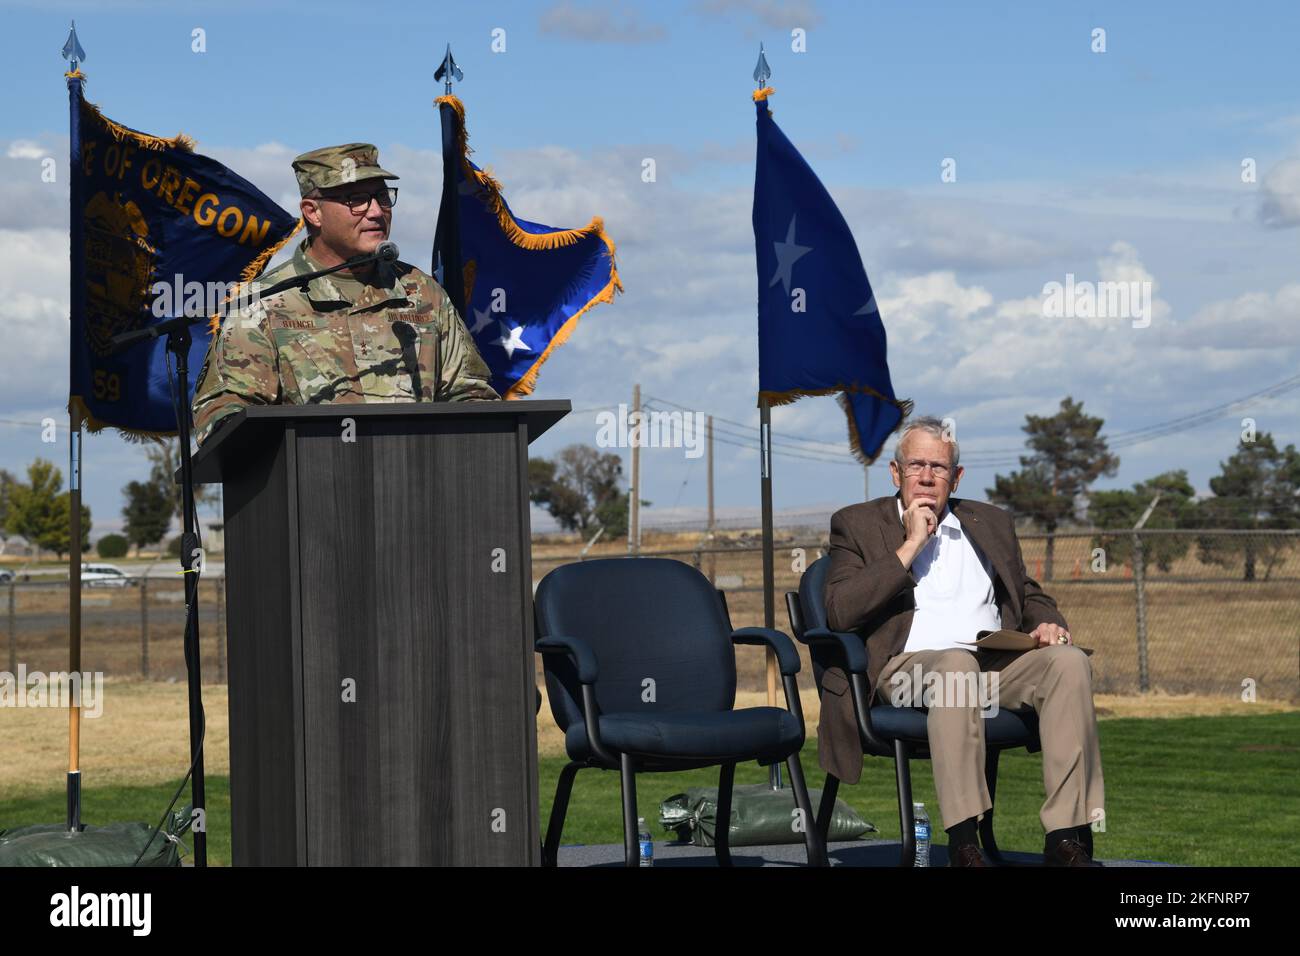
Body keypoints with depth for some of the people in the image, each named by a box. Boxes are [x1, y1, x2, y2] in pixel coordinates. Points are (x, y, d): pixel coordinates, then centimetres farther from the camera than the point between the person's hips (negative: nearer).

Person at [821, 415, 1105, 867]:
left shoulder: (991, 523, 24)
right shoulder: (858, 525, 10)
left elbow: (1029, 595, 29)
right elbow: (839, 611, -4)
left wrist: (1047, 623, 4)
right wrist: (911, 546, -5)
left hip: (997, 663, 4)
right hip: (907, 665, -4)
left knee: (1069, 660, -26)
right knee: (957, 664, -39)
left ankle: (1067, 837, -33)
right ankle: (962, 842, -42)